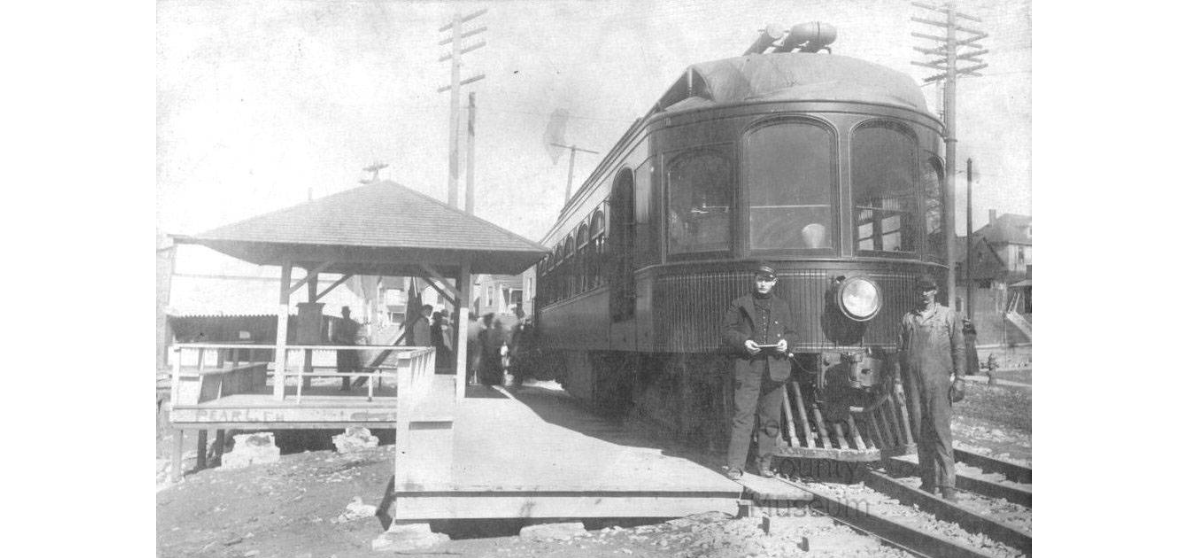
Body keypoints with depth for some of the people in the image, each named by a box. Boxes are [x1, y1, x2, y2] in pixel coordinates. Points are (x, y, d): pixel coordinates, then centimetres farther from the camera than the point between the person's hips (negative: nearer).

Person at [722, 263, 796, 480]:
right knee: (743, 417, -7)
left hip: (775, 368, 3)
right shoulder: (740, 304, 6)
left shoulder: (782, 306, 15)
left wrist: (786, 342, -4)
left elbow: (791, 332, 18)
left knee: (771, 419, 7)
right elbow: (729, 332, 5)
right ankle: (734, 465, -4)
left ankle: (764, 463, 19)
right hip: (747, 368, -3)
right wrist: (743, 341, -13)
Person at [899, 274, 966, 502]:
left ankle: (948, 485, -8)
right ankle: (928, 482, 15)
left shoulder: (948, 316, 6)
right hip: (914, 382, 3)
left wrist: (959, 379, -4)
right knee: (921, 434, 7)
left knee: (941, 432, -9)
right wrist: (901, 381, 8)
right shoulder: (908, 318, 13)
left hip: (939, 381, -3)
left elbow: (958, 348, 4)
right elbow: (901, 351, 14)